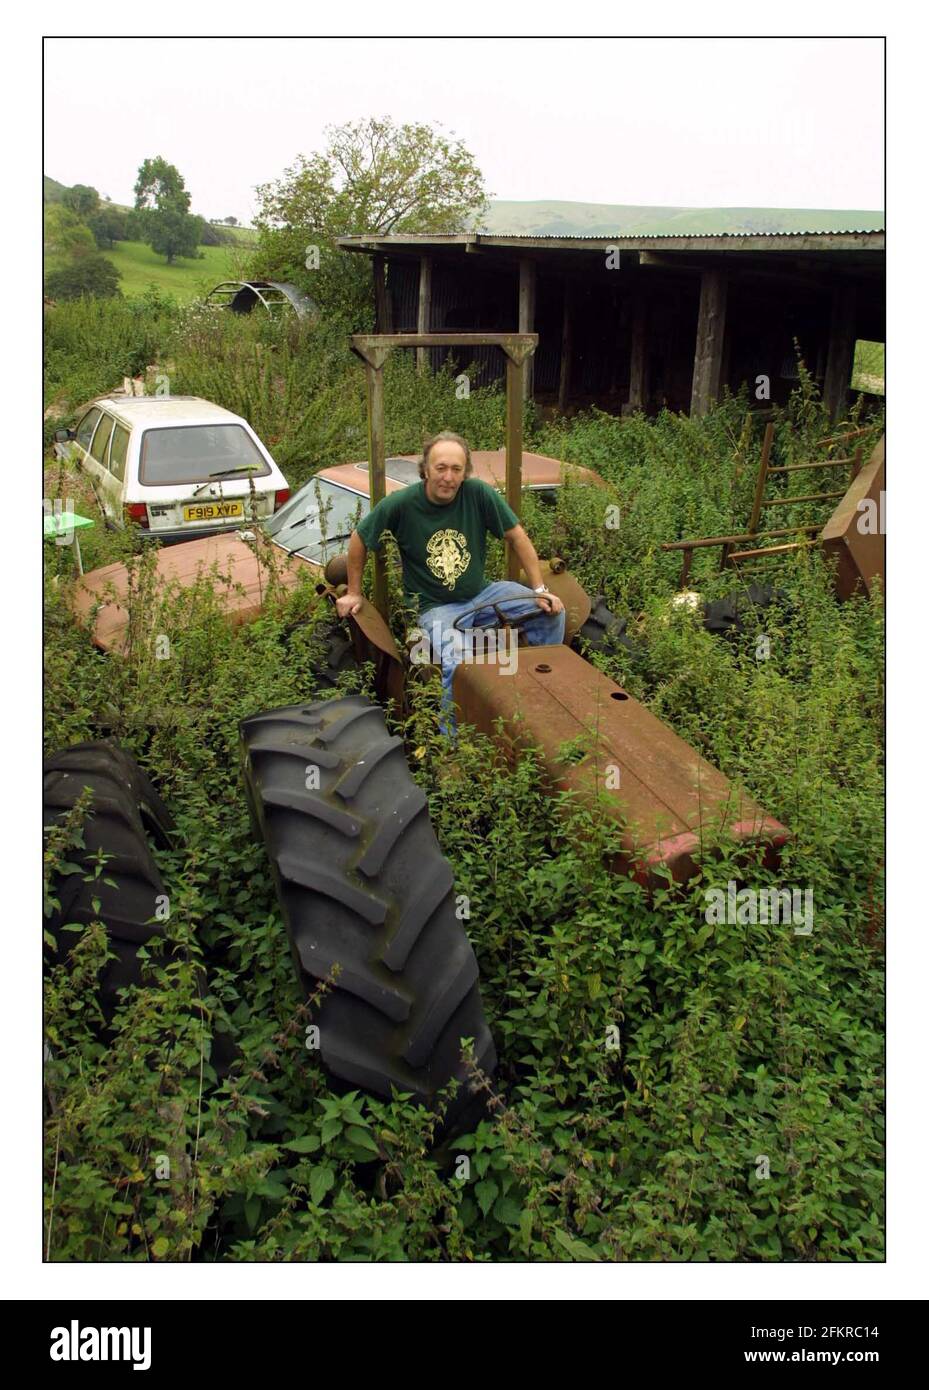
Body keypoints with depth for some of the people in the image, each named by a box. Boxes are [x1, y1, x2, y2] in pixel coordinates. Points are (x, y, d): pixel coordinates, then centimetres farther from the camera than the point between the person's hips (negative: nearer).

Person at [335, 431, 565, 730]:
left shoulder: (479, 494, -11)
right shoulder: (401, 504, -14)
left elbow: (517, 537, -3)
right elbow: (359, 540, 2)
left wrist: (540, 590, -5)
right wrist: (353, 593, 8)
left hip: (481, 593, 4)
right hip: (435, 607, -4)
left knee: (552, 611, -9)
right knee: (458, 665, -33)